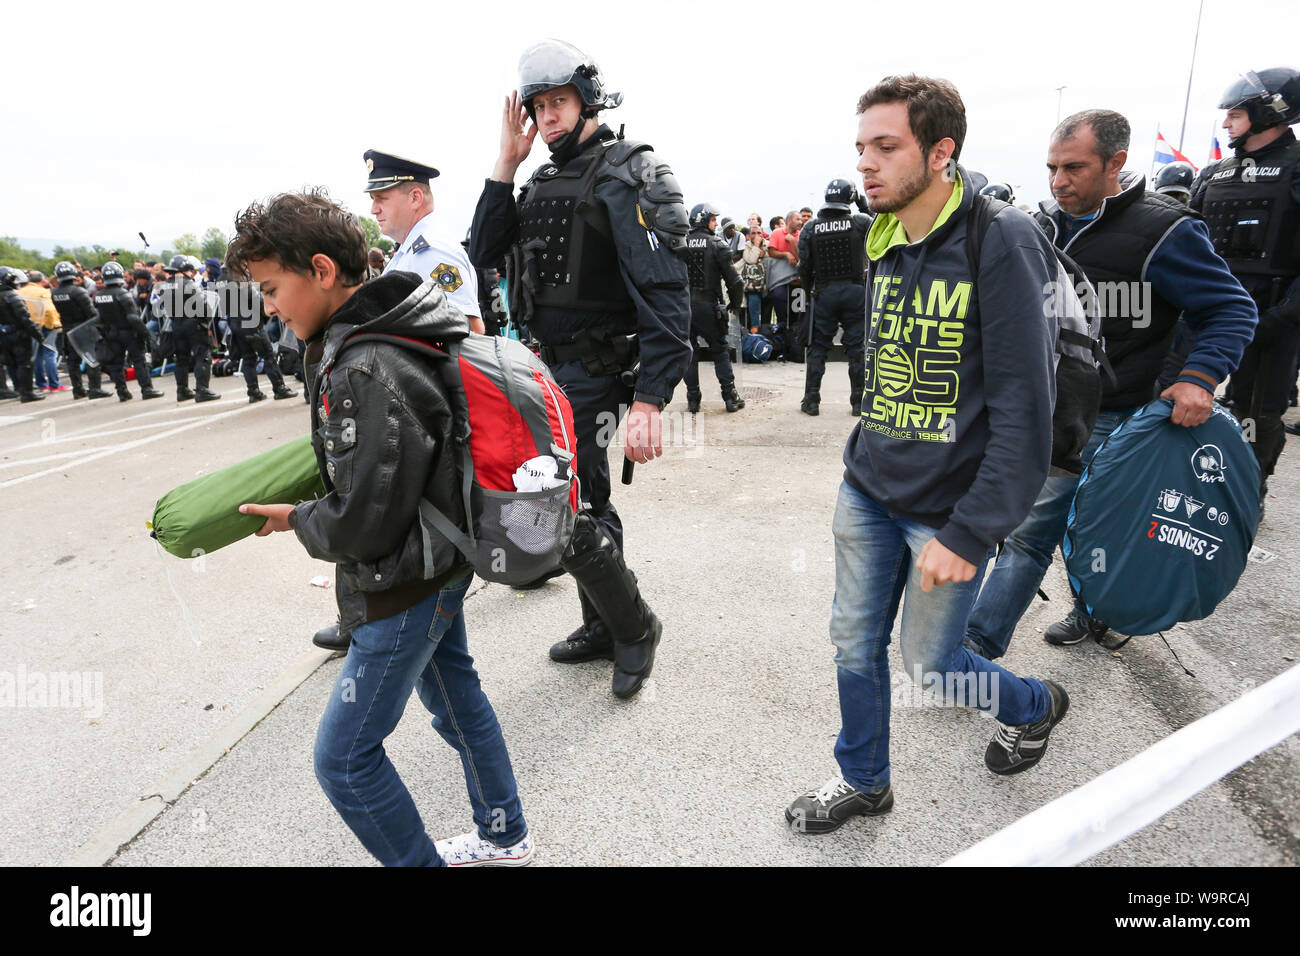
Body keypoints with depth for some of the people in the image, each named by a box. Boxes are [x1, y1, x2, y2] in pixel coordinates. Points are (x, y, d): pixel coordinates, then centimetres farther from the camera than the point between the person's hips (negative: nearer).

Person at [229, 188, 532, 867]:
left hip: (403, 587, -10)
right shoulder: (383, 334, 3)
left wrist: (296, 519, -7)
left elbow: (361, 526, -26)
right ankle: (504, 837, 43)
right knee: (454, 696, 24)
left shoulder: (364, 372, -28)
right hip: (439, 560, 10)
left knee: (345, 758, 4)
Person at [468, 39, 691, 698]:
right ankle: (604, 627, 35)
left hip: (595, 375, -8)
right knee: (585, 501, 17)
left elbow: (664, 292, -22)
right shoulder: (545, 182, 12)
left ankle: (635, 626, 14)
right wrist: (506, 164, 1)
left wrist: (649, 400, -30)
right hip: (553, 366, 9)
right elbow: (484, 254, 8)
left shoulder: (625, 176, -13)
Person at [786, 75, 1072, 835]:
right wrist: (866, 457, 16)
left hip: (948, 508, -6)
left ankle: (1036, 706, 41)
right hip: (868, 491, 6)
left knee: (929, 665, 9)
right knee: (855, 645, 12)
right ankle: (864, 782, 36)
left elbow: (1025, 409, -20)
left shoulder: (1003, 243, -17)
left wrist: (970, 533, -21)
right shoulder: (888, 245, 6)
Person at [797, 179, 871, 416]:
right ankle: (858, 402, 10)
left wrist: (809, 290, 12)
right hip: (855, 290, 0)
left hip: (824, 292, 1)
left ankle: (811, 400, 9)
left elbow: (804, 267, -2)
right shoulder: (860, 222, -5)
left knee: (818, 347, 8)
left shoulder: (810, 229, -2)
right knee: (857, 348, 6)